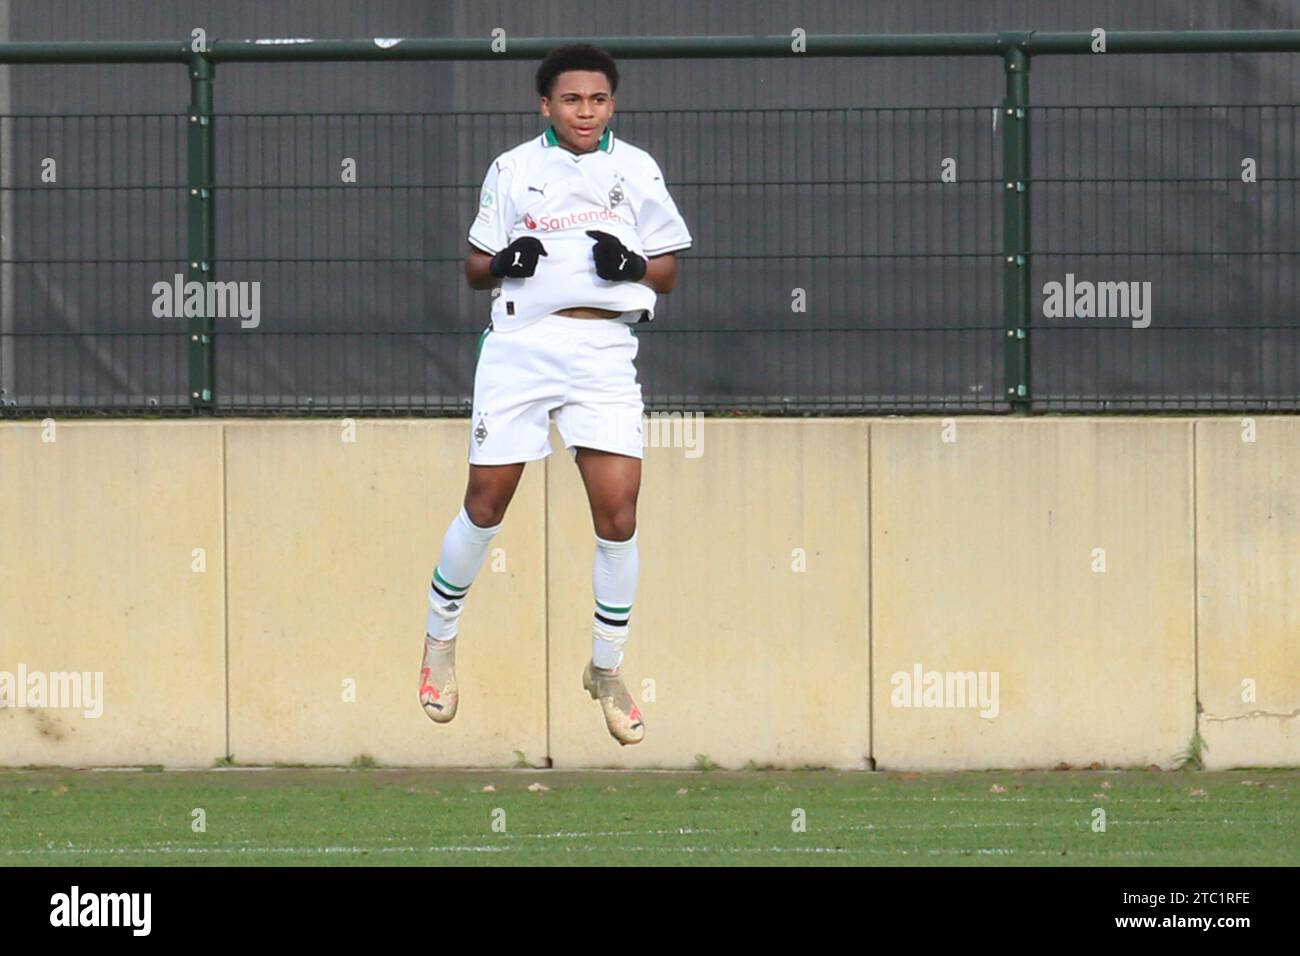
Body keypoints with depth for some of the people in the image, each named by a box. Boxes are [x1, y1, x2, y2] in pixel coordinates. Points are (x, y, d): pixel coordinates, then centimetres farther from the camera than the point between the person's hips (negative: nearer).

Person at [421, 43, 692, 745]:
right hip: (521, 343, -1)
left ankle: (606, 671, 9)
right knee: (486, 504, 0)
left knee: (618, 512, -7)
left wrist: (631, 265, -11)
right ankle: (440, 641, 23)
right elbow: (475, 267, 10)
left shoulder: (635, 169, 8)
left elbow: (667, 272, 11)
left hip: (604, 351, 1)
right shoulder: (513, 169, 6)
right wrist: (505, 261, -12)